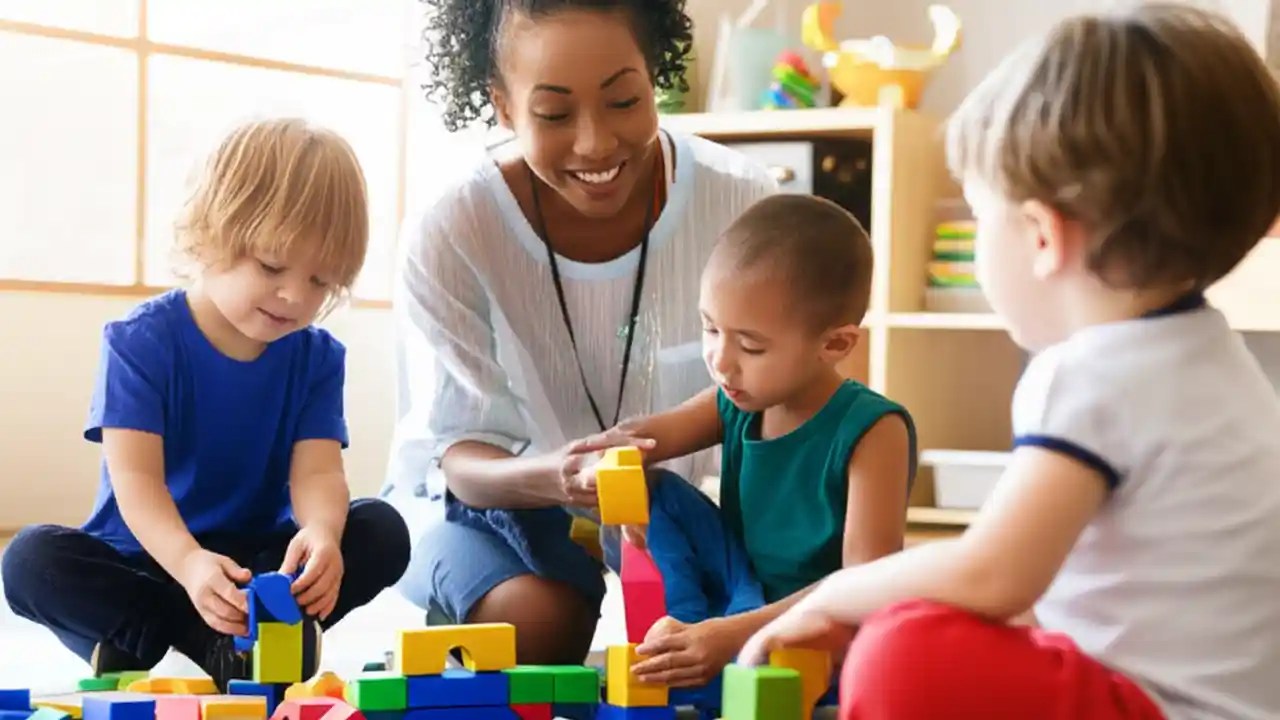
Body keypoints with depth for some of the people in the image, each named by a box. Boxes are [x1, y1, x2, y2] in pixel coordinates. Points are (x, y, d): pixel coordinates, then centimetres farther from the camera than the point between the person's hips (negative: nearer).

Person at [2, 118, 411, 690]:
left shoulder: (317, 357, -1)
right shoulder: (141, 341, -13)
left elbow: (318, 471, -15)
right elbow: (135, 478, -24)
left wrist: (321, 534, -42)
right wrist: (189, 562, -46)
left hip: (261, 560, 3)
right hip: (151, 559, -3)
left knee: (383, 531, -20)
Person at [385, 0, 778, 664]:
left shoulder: (742, 204, -19)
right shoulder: (448, 237, -23)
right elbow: (460, 453, -18)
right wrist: (555, 477, -42)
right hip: (483, 496, -3)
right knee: (539, 615, -33)